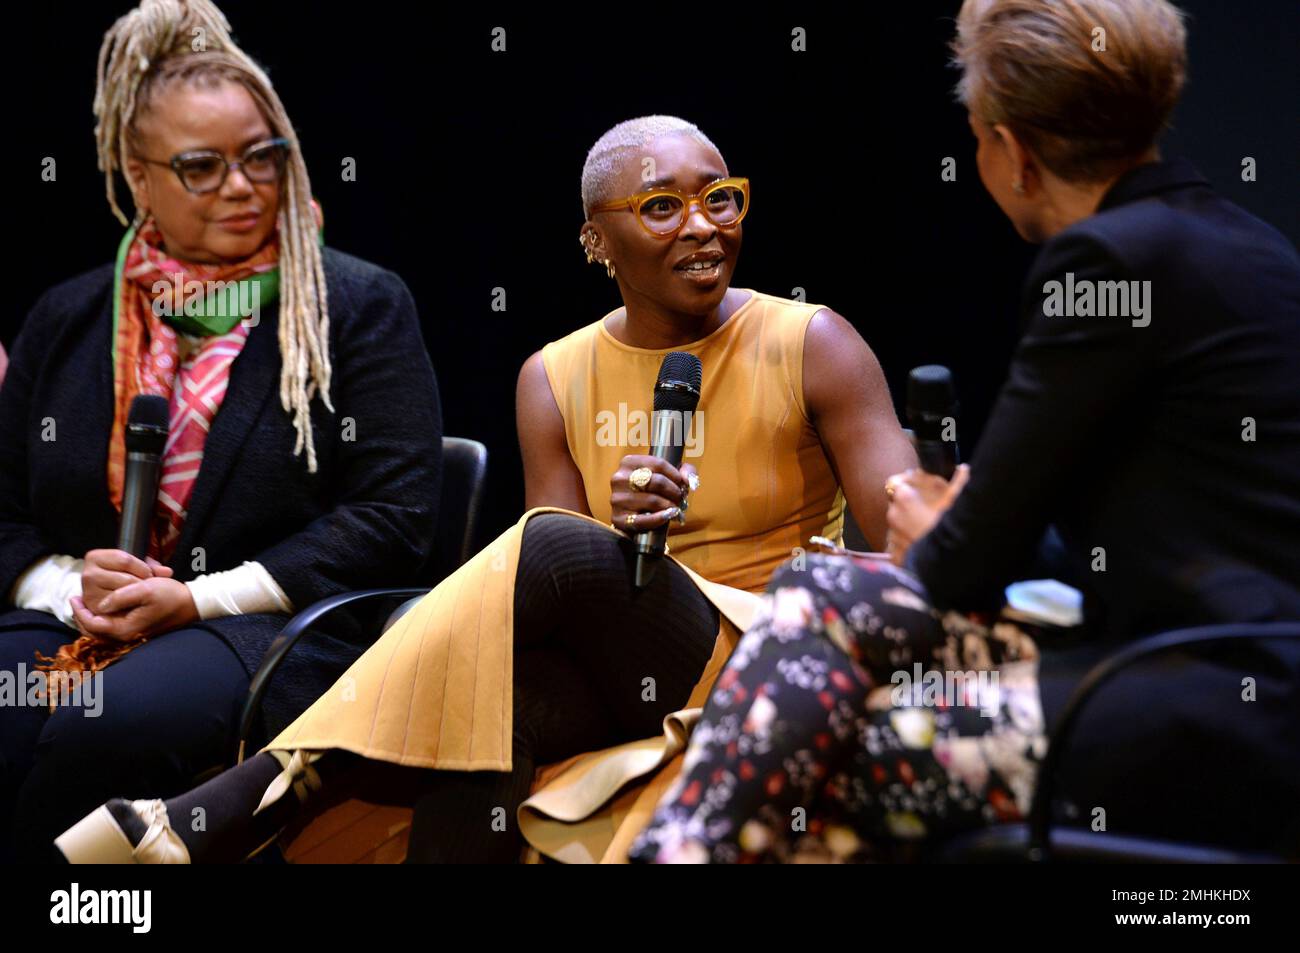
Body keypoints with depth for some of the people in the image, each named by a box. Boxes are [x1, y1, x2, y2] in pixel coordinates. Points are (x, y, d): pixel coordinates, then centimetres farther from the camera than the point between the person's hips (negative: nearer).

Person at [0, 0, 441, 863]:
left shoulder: (361, 307, 7)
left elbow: (394, 516, -4)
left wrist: (200, 599, -10)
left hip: (276, 628, -3)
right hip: (78, 624, 4)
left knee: (112, 725, -35)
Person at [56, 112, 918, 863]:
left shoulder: (811, 346, -2)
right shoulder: (555, 380, 7)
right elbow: (547, 610, 1)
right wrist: (616, 533, -22)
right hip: (615, 679, 3)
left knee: (557, 548, -31)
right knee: (490, 699, -35)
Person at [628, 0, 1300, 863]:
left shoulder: (1115, 256, -12)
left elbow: (975, 562, -7)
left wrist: (929, 546, 16)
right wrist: (949, 542, 32)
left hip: (1228, 720, -9)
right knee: (824, 595, 4)